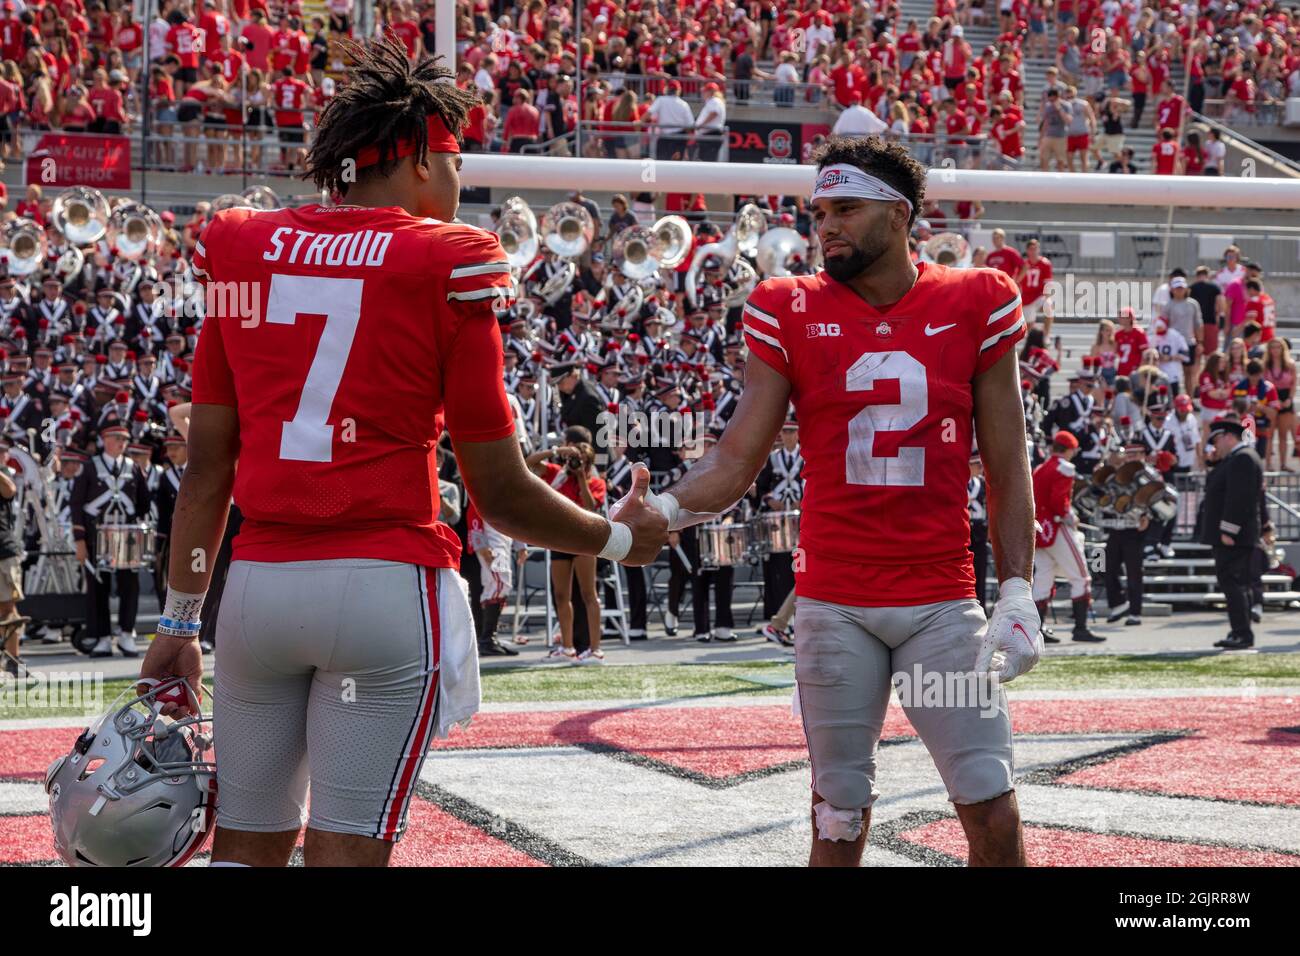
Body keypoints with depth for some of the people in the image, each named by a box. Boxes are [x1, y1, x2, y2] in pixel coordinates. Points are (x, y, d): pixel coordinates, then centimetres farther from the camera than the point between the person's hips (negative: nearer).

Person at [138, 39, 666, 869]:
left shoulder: (243, 250, 8)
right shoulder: (448, 266, -4)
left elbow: (208, 467, 10)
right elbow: (500, 493, -1)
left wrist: (179, 621, 17)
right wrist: (620, 538, 15)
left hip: (258, 581, 4)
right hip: (387, 584, -4)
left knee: (248, 843, 12)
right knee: (347, 851, 0)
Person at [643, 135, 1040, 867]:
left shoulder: (976, 305, 2)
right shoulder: (791, 312, 3)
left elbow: (1008, 467, 5)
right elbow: (738, 460, 1)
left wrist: (1018, 592, -2)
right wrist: (666, 508, -18)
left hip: (943, 602, 0)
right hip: (834, 606, 1)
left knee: (995, 814, -5)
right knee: (839, 820, 3)